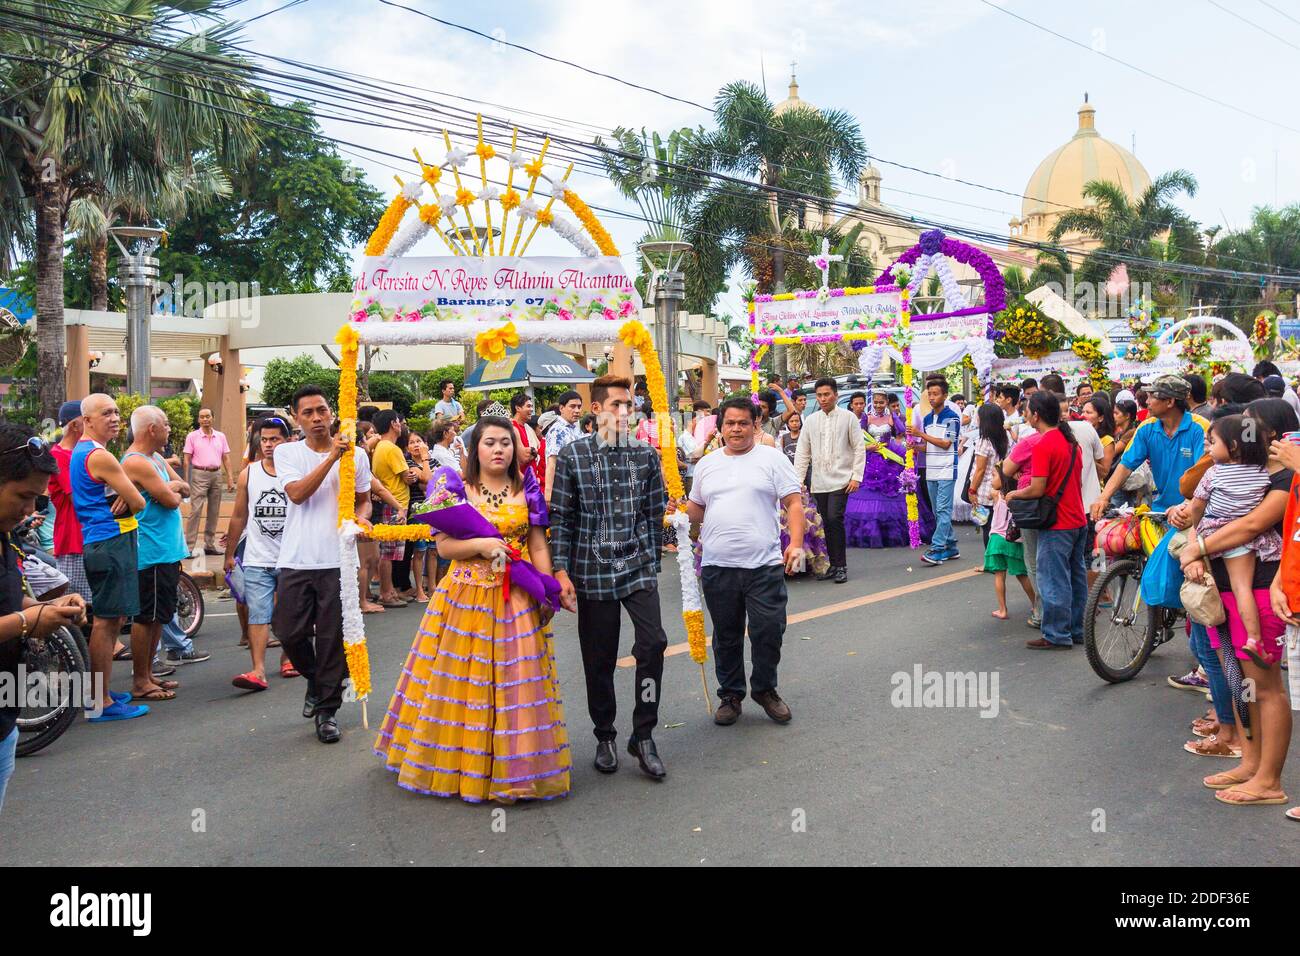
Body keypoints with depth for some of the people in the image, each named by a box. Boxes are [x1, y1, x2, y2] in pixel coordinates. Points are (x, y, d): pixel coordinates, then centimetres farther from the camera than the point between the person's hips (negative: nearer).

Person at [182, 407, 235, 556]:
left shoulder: (221, 436, 10)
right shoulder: (192, 436, 1)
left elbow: (226, 458, 11)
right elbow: (187, 460, -1)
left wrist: (230, 478, 4)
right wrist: (186, 481, -8)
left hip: (216, 474, 4)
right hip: (200, 475, -4)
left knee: (214, 511, 8)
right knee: (196, 511, -10)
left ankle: (209, 544, 17)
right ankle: (189, 546, -8)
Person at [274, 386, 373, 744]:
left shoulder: (356, 455, 5)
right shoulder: (286, 452, 3)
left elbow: (364, 500, 15)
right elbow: (297, 493, -13)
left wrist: (359, 519, -8)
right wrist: (332, 457, -19)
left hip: (338, 560, 0)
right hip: (296, 560, 0)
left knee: (333, 638, 3)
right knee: (289, 632, 3)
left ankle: (327, 709, 17)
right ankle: (315, 679, 33)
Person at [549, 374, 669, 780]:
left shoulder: (646, 454, 6)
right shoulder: (573, 454, -1)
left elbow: (655, 513, 11)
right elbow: (560, 517, -1)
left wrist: (652, 561, 10)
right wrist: (561, 571, -6)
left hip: (638, 567, 1)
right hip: (592, 570, -1)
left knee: (653, 642, -14)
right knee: (599, 658, 7)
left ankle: (643, 736, 2)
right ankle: (604, 737, 27)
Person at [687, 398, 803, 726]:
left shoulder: (772, 458, 2)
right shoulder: (707, 465, 13)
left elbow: (793, 504, -3)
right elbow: (696, 511, 19)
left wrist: (796, 544, -15)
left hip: (764, 565, -3)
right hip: (718, 566, 3)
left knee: (769, 632, 1)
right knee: (726, 636, 12)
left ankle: (765, 689, 24)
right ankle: (730, 695, 28)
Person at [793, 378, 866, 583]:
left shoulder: (848, 417, 0)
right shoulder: (811, 420, 9)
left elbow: (859, 448, 0)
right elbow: (802, 451, 10)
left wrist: (856, 476, -7)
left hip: (840, 480, -4)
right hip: (819, 482, 4)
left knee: (834, 518, -15)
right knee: (827, 523, 7)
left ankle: (841, 566, -4)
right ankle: (834, 565, 18)